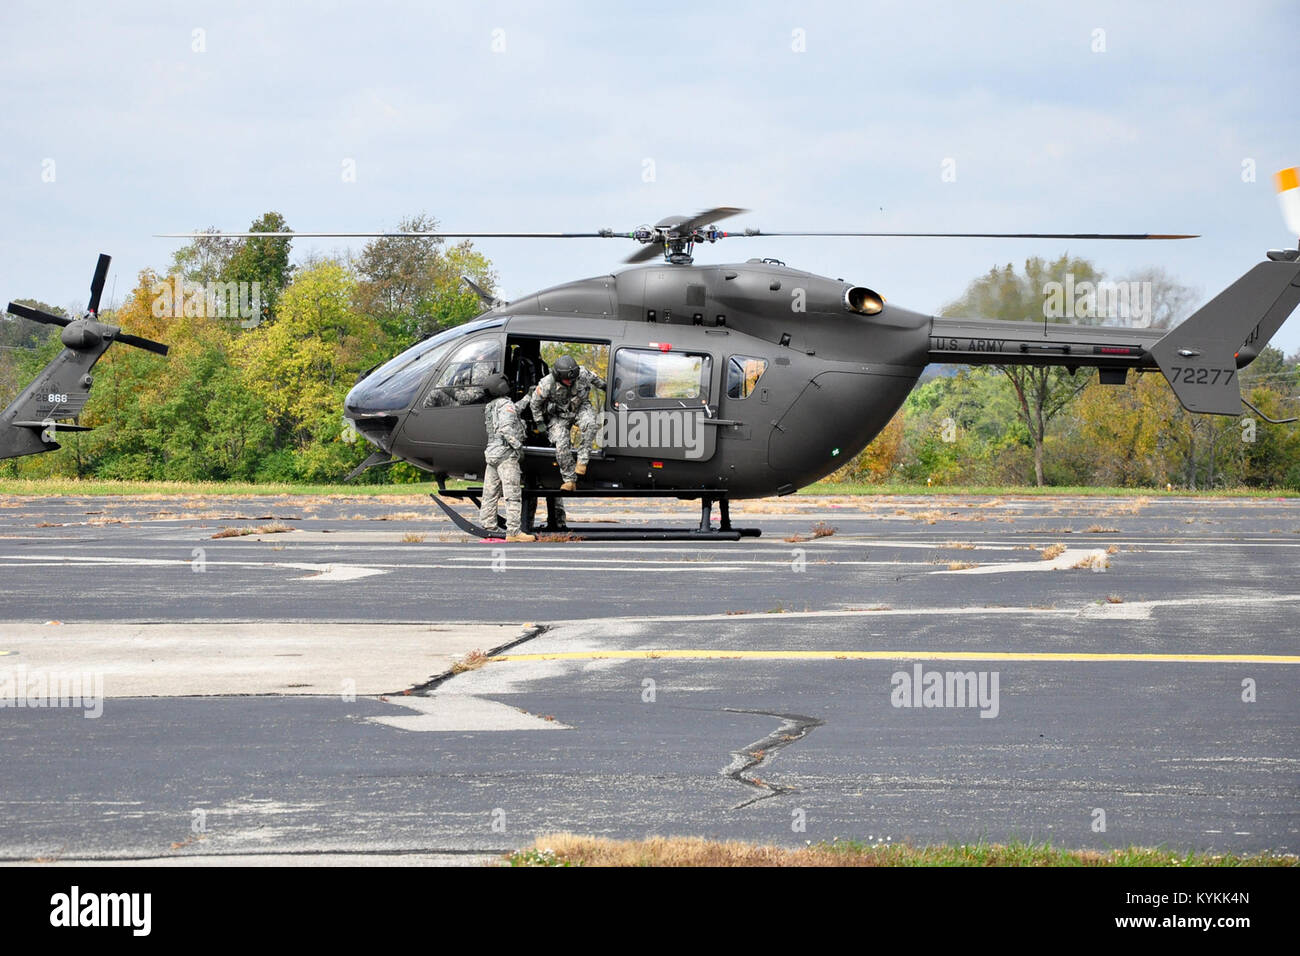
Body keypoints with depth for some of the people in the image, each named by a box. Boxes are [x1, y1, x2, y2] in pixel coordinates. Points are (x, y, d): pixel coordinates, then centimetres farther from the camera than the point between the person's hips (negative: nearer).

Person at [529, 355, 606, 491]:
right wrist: (539, 423, -5)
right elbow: (535, 403, -9)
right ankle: (570, 480, -7)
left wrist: (605, 387, 18)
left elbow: (594, 379, 4)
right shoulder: (547, 384, -27)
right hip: (559, 416, -1)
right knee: (561, 446, -17)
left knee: (589, 424, -33)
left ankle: (582, 460, -23)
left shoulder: (582, 374, -23)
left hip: (580, 408, 1)